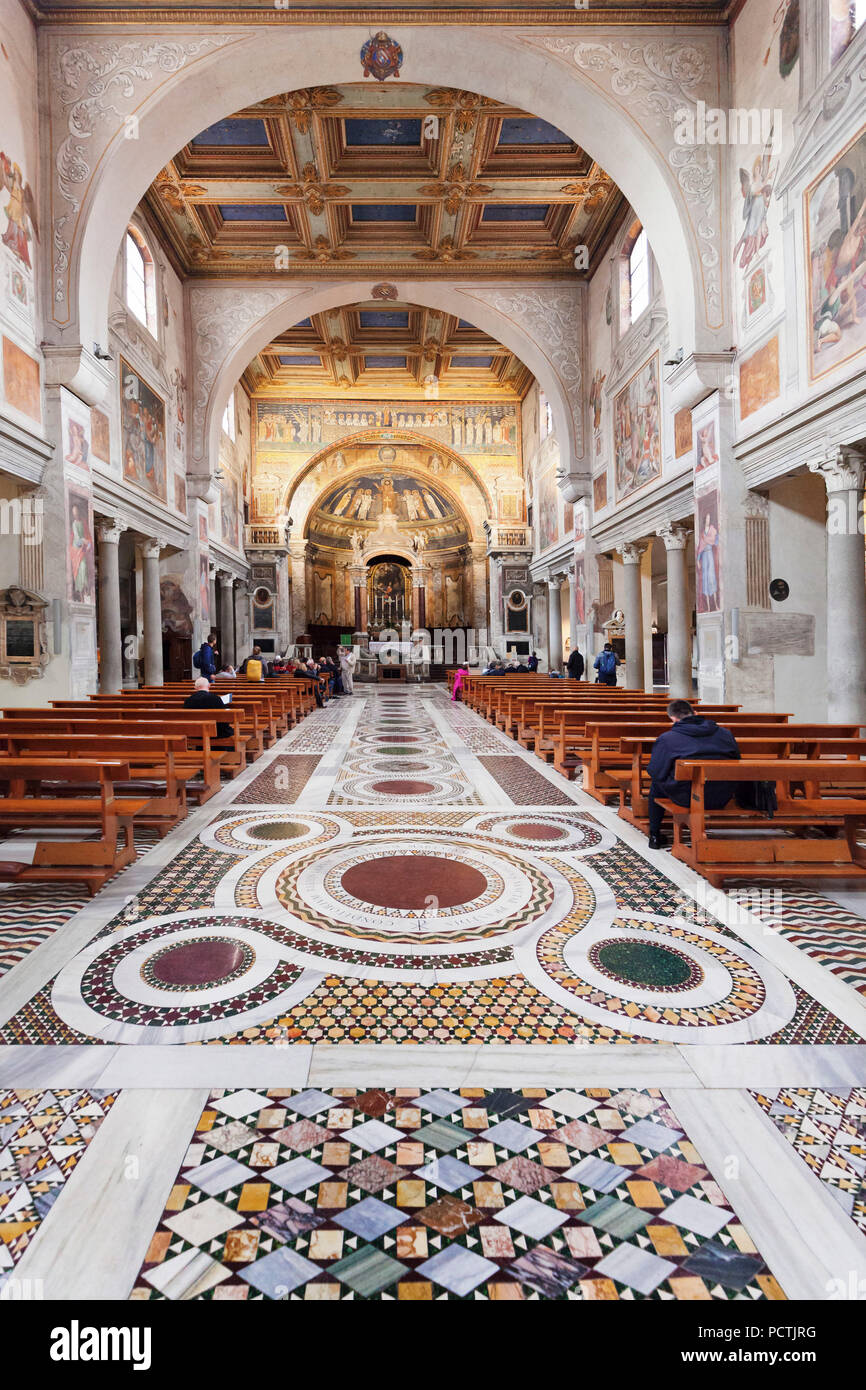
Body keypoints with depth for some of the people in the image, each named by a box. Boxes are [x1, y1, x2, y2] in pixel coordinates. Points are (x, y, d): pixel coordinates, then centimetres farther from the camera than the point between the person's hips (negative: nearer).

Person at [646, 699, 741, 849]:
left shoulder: (666, 739, -7)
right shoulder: (725, 734, 5)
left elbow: (655, 773, -5)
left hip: (687, 798, -3)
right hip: (722, 800, 3)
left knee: (656, 783, 24)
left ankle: (655, 836, 32)